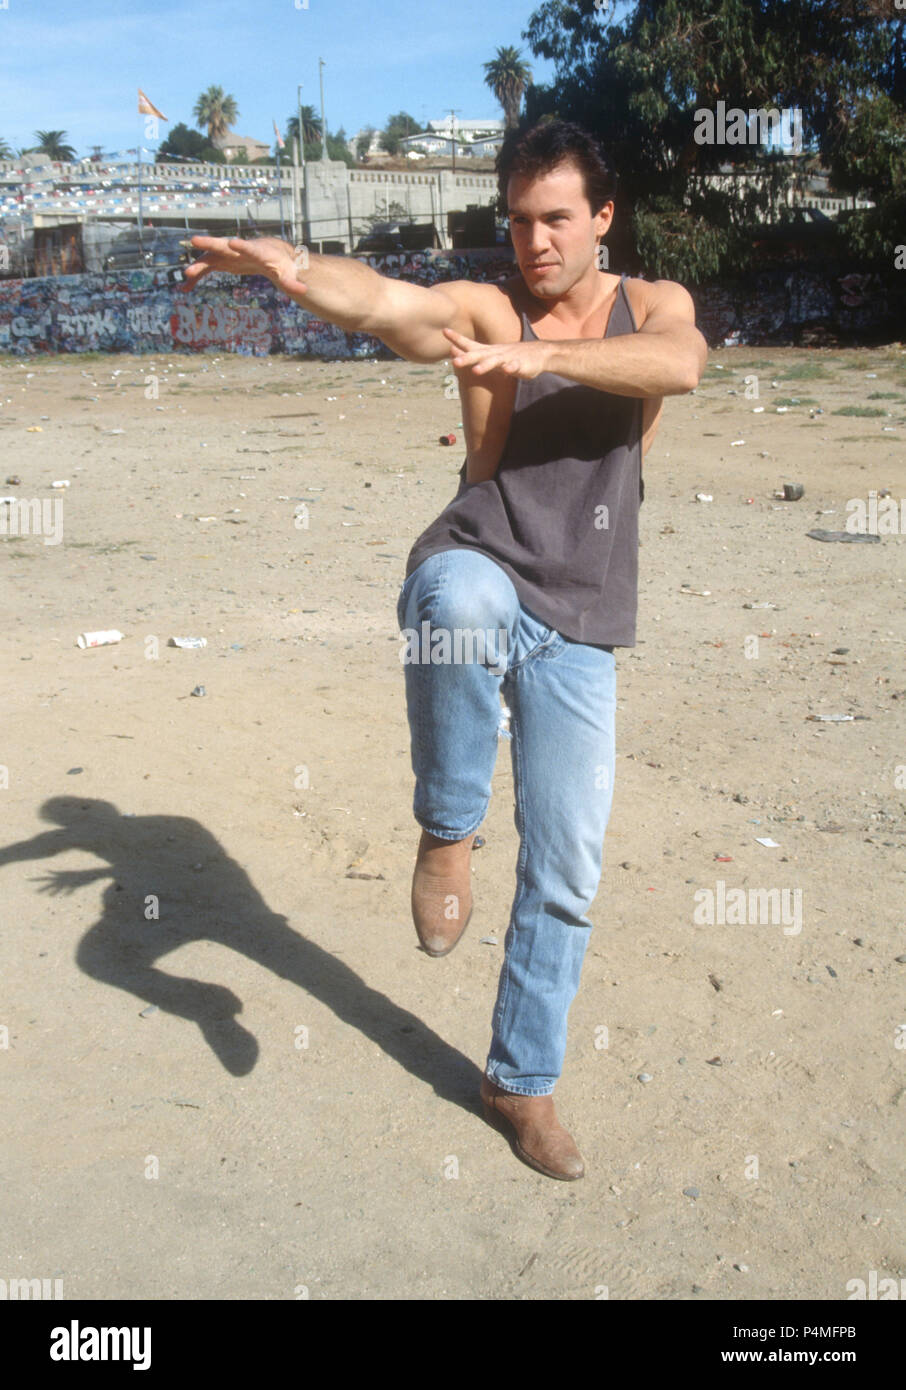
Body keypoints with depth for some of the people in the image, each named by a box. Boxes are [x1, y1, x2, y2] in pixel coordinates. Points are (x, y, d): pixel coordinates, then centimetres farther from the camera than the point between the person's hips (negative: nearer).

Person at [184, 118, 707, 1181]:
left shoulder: (651, 304, 8)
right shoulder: (482, 309, 1)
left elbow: (681, 363, -17)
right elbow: (382, 303, -21)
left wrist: (539, 354, -29)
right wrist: (294, 268, -42)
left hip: (576, 631, 3)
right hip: (476, 581, -2)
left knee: (565, 873, 5)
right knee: (462, 592, -42)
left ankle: (523, 1082, 27)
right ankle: (447, 834, -18)